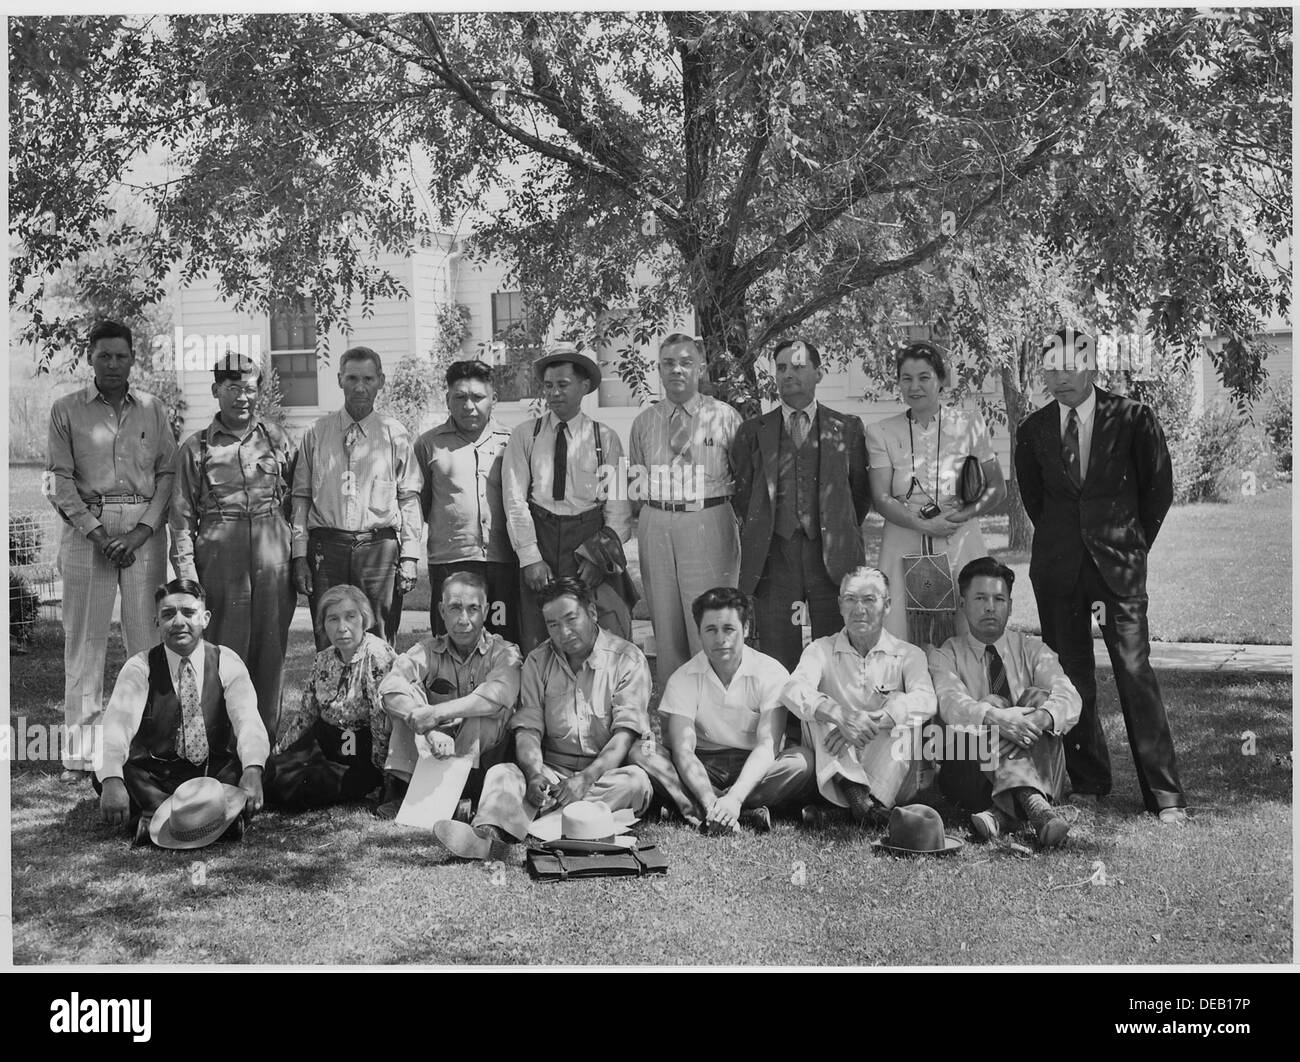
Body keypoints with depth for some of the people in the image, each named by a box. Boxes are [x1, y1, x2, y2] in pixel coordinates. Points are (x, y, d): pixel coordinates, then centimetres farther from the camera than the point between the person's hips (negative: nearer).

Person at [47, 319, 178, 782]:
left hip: (145, 529, 1)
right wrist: (97, 532, -10)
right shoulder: (67, 410, 6)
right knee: (84, 636, 0)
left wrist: (142, 531, -7)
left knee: (146, 633, 0)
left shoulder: (152, 409, 10)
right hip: (87, 527, -1)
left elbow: (167, 473, 6)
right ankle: (81, 751, 4)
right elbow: (59, 480, 1)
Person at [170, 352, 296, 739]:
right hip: (220, 560, -1)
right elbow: (182, 517, 4)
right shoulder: (196, 448, 6)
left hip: (274, 560, 2)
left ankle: (266, 741, 16)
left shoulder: (277, 438, 10)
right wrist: (186, 574, -4)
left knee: (271, 651, 5)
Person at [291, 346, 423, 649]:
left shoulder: (395, 435, 7)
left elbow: (409, 499, 4)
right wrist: (300, 556, 0)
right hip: (327, 548, 1)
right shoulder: (316, 434, 9)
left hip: (379, 547, -1)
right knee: (328, 645, 1)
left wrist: (409, 558, -3)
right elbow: (301, 498, 7)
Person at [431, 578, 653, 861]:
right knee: (501, 773, -22)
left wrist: (587, 778, -26)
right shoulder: (538, 662, 10)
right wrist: (534, 775, -20)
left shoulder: (628, 659, -2)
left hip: (608, 771, -2)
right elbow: (527, 728, 1)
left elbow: (625, 733, -11)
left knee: (636, 780, -34)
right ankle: (490, 834, -55)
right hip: (553, 770, 3)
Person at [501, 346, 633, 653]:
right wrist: (530, 557, -7)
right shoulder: (525, 436, 6)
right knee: (536, 641, 0)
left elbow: (618, 504, 0)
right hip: (539, 535, 1)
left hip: (590, 535, -1)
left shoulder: (605, 438, 4)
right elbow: (515, 500, 2)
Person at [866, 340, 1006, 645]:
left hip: (960, 546, 0)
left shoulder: (969, 423, 6)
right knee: (904, 641, -4)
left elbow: (997, 488, 7)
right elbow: (881, 499, -1)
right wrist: (923, 525, -15)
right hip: (904, 548, 0)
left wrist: (960, 516, -9)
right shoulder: (882, 433, 6)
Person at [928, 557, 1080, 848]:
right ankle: (1033, 804, -45)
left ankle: (1002, 814, -42)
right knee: (992, 703, -26)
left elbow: (1068, 698, -8)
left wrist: (1038, 719, -32)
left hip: (1039, 769, 2)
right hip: (971, 768, -2)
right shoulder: (945, 655, 8)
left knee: (1038, 697, -23)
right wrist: (994, 717, -37)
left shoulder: (1031, 649, 12)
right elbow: (951, 704, -15)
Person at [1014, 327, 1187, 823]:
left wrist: (1134, 544, 9)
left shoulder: (1133, 419, -2)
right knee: (1070, 676, 6)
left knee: (1135, 671, -8)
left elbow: (1159, 488, 6)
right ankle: (1087, 783, 19)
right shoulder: (1033, 429, 7)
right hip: (1057, 568, 3)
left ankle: (1165, 795, -2)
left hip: (1118, 562, -3)